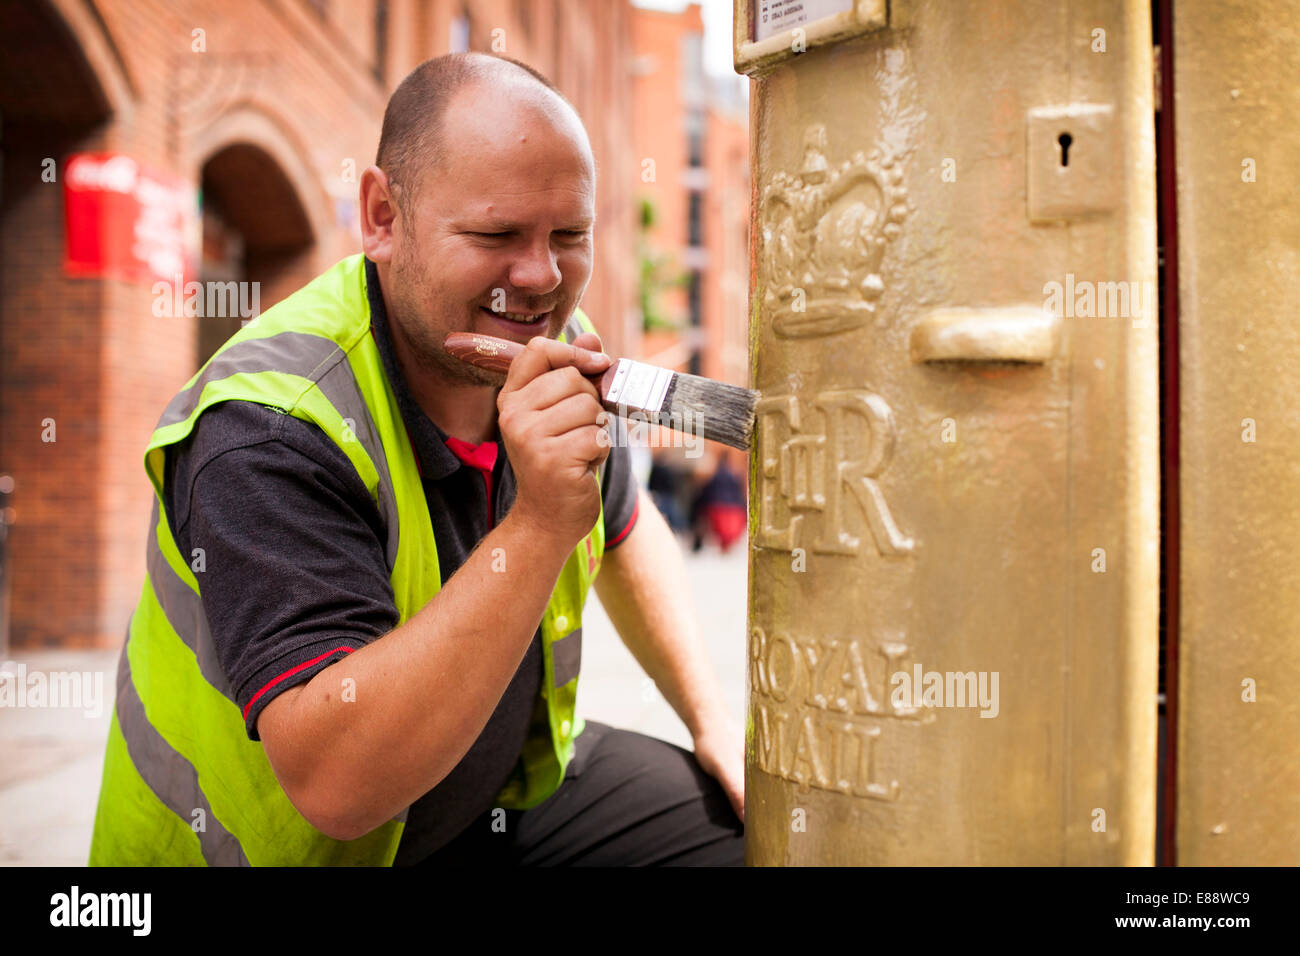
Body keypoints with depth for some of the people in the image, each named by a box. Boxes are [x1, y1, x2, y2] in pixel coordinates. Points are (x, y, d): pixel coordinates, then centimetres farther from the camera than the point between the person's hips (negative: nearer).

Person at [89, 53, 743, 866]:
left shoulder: (550, 351, -8)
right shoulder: (265, 431, -30)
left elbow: (623, 528, 15)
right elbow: (336, 784, -39)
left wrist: (713, 720, 5)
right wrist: (539, 523, -44)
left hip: (506, 789, 5)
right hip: (292, 842, -4)